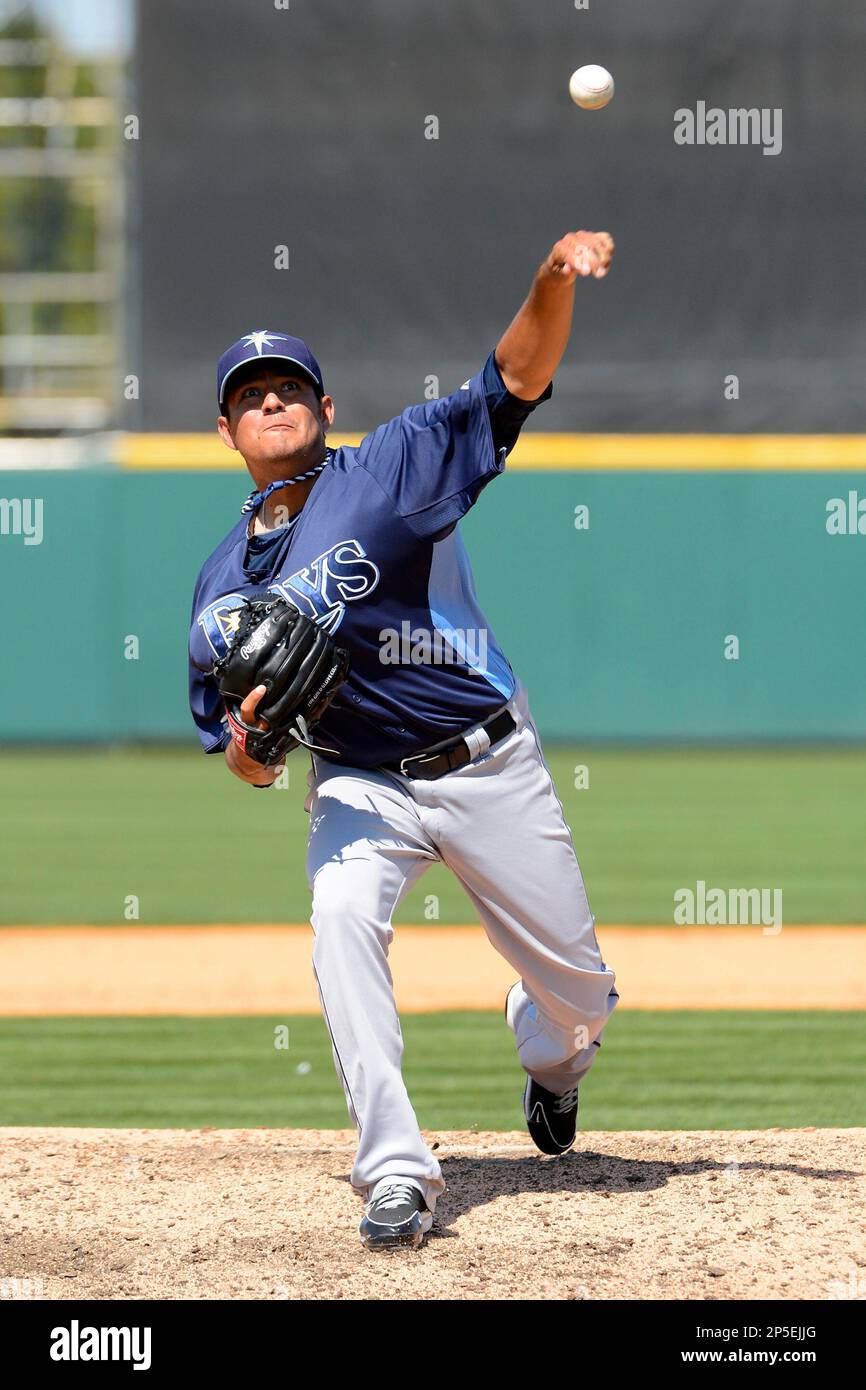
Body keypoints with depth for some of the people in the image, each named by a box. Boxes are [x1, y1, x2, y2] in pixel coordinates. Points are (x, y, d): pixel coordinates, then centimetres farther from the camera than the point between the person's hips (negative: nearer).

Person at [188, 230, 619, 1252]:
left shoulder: (391, 467, -5)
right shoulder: (221, 588, 6)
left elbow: (517, 377, -17)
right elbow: (246, 770, 10)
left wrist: (554, 284, -37)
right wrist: (248, 740, -15)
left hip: (490, 768, -2)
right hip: (360, 785, 2)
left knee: (578, 993, 6)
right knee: (341, 918, -30)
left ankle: (549, 1053, 46)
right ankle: (396, 1174, -29)